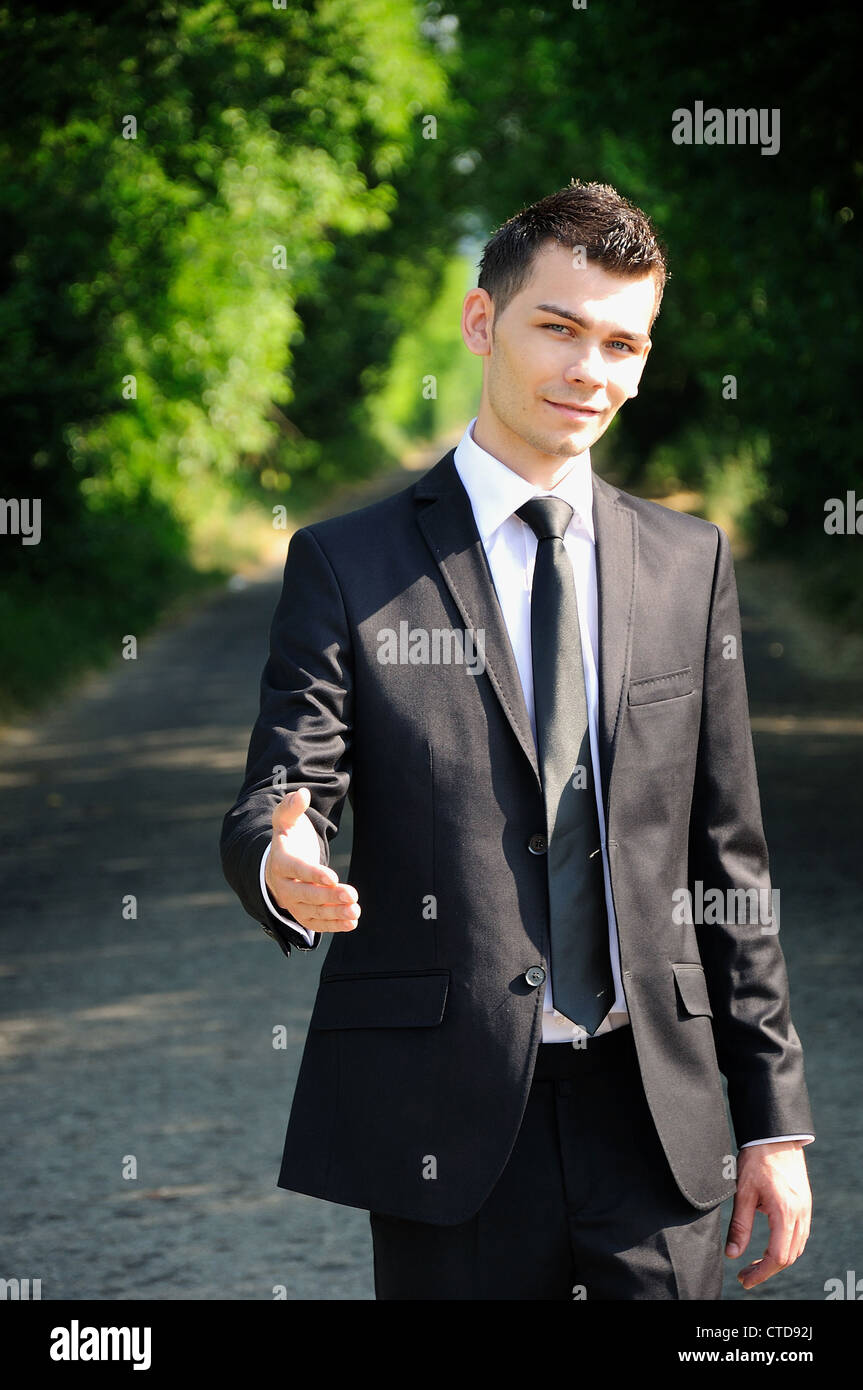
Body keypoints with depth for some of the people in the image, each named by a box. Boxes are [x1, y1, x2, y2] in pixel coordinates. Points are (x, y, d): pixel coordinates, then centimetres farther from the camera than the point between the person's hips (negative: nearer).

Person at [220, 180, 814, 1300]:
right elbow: (276, 800, -3)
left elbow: (729, 858, 12)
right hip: (448, 1118, -2)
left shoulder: (689, 562, 12)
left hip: (655, 1117, 2)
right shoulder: (348, 565, 3)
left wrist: (775, 1120, 8)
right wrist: (281, 864, -28)